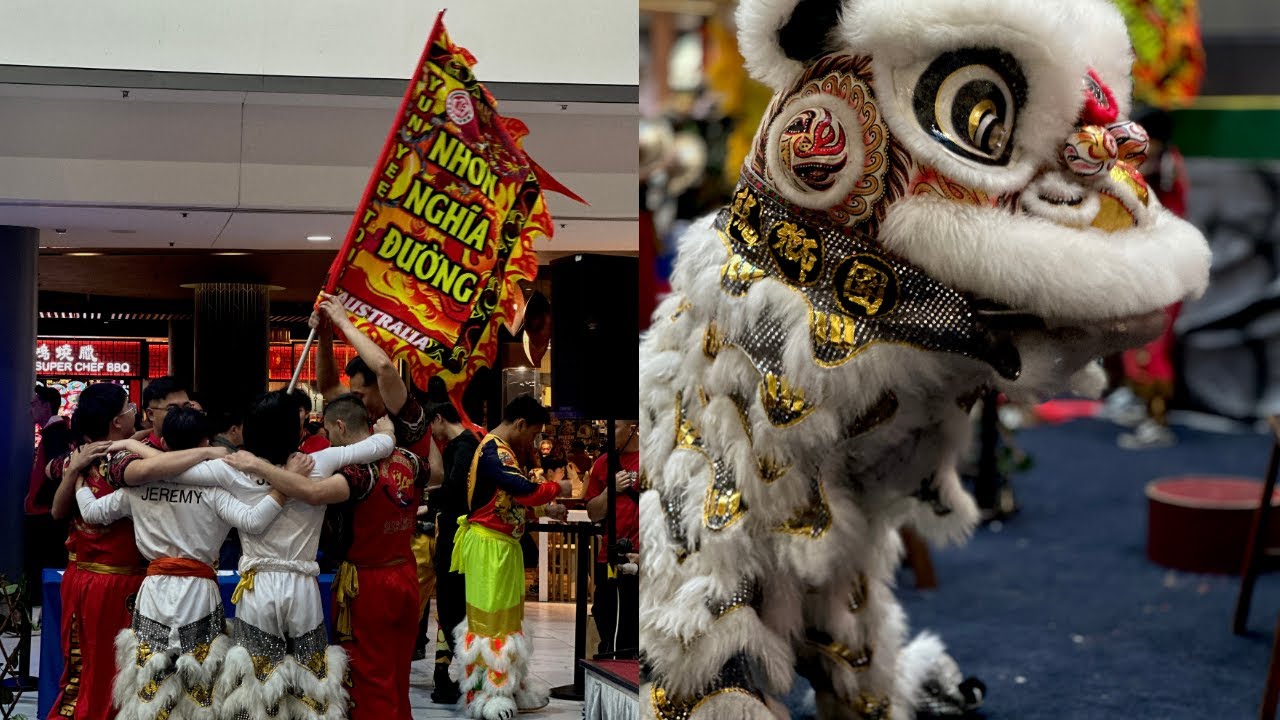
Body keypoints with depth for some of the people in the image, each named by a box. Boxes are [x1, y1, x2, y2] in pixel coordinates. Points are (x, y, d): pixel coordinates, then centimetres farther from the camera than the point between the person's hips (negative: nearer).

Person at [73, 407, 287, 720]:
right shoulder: (212, 487, -9)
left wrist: (78, 478, 27)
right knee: (199, 684, 7)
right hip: (199, 590, -2)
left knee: (151, 681, 11)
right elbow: (252, 520, -21)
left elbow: (91, 512, 10)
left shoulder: (141, 485, 0)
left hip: (155, 589, 3)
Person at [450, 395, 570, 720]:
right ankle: (483, 693, 5)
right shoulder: (494, 453, -22)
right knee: (489, 618, -3)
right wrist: (558, 488, -15)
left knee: (506, 616, 16)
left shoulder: (502, 450, 12)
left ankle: (505, 683, 24)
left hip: (502, 545, 11)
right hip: (489, 547, -10)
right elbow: (525, 490, -32)